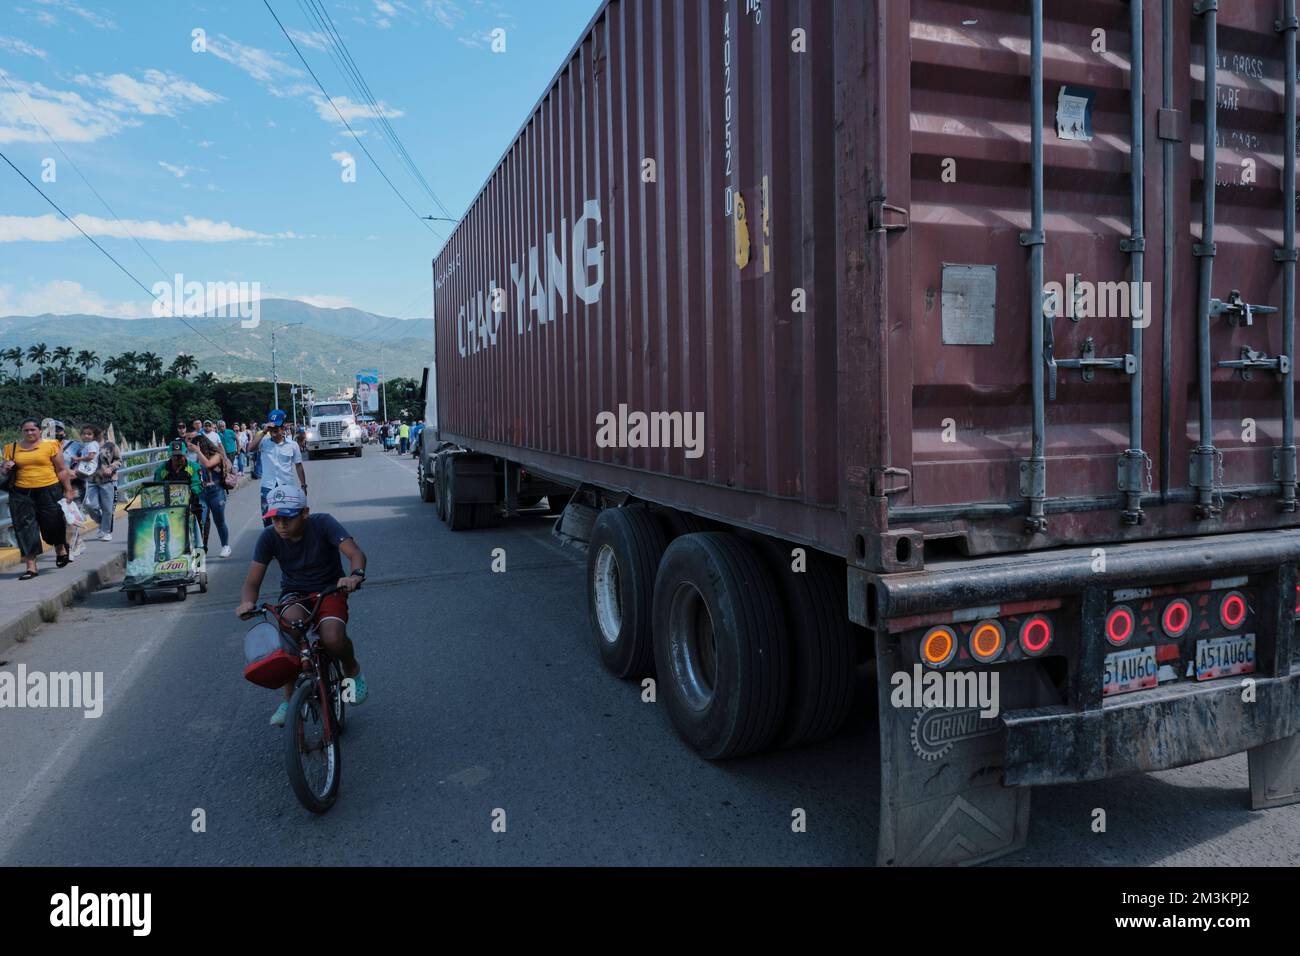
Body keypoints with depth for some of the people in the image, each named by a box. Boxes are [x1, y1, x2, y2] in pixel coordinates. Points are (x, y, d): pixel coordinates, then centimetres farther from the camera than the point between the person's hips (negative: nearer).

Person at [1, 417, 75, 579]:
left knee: (53, 524, 3)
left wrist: (68, 490, -1)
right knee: (25, 528, -1)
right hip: (21, 494, 3)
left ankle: (60, 550, 36)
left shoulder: (50, 445, 0)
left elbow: (62, 470, 2)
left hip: (49, 491, -2)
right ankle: (30, 566, 3)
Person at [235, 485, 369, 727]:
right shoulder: (269, 538, -12)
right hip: (294, 594, 2)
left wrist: (355, 575, -53)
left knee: (333, 638, -31)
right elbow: (252, 581, -10)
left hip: (328, 591, -2)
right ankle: (289, 698, -16)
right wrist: (247, 603, -34)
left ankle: (352, 670, 7)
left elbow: (356, 553, -30)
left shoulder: (322, 523, -19)